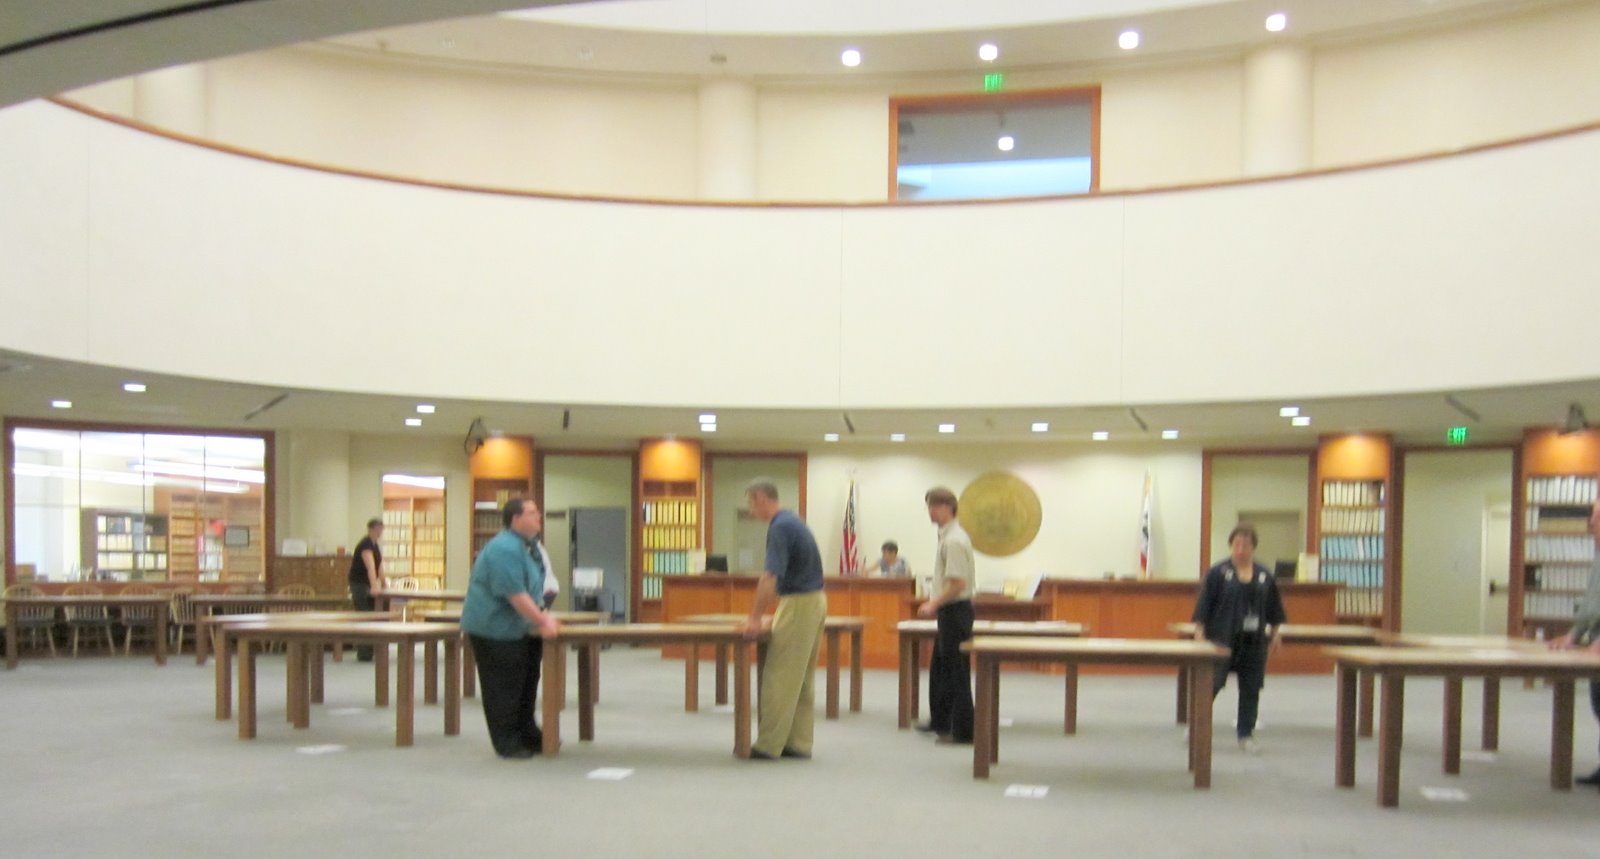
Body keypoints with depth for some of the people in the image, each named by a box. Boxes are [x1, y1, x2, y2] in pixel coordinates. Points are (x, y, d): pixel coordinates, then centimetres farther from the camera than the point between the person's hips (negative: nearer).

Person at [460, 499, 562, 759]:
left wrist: (543, 616, 7)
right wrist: (542, 622, -23)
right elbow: (515, 594, -26)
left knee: (525, 682, 14)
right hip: (493, 628, -10)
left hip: (514, 628, 10)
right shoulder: (505, 549, -22)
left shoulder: (525, 546, 10)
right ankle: (508, 744, 7)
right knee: (503, 688, -2)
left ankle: (528, 735, 25)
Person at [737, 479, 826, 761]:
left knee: (780, 679, -4)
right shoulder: (792, 522, 15)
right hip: (814, 601, 10)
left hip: (799, 605, -10)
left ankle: (768, 745, 1)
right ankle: (798, 743, 15)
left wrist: (754, 618, -17)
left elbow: (770, 577, -22)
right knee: (801, 681, 12)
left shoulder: (780, 526, -16)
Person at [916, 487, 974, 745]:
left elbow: (957, 583, -24)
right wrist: (935, 604, 17)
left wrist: (934, 605, -16)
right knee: (939, 669, 19)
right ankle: (940, 721, 31)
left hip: (955, 610, -10)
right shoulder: (948, 537, 13)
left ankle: (963, 731, 2)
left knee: (956, 674, -4)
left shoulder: (954, 541, -19)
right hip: (950, 611, 10)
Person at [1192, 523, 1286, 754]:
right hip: (1222, 638, -4)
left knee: (1251, 688, 8)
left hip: (1253, 641, 4)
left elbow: (1274, 610, 14)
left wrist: (1274, 634, 12)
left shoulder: (1265, 575, 6)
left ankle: (1246, 735, 20)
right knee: (1212, 683, -5)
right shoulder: (1218, 573, -6)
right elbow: (1203, 606, -6)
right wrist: (1199, 634, -10)